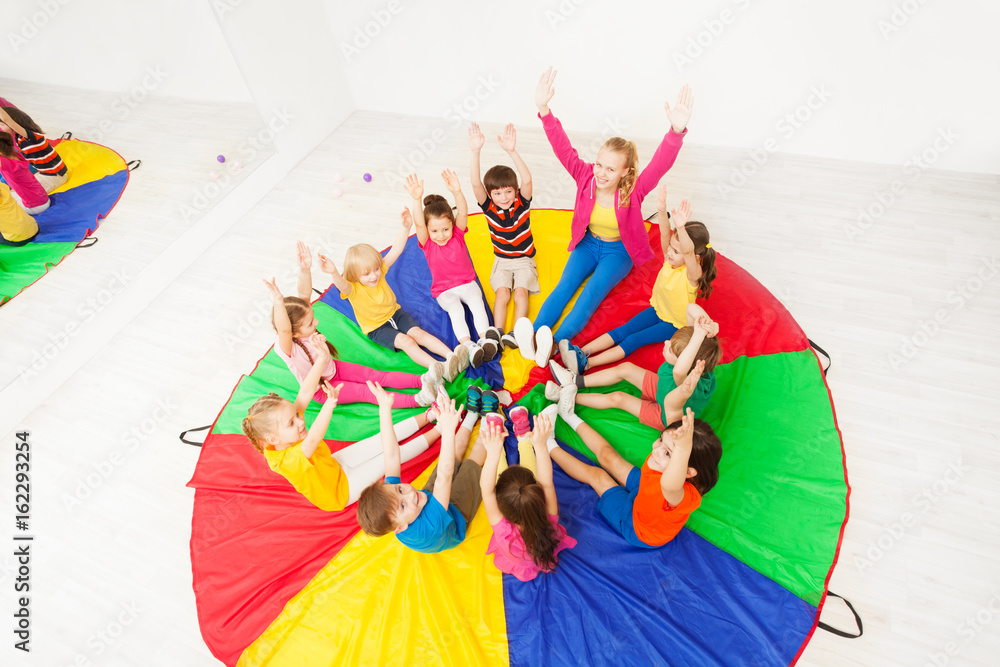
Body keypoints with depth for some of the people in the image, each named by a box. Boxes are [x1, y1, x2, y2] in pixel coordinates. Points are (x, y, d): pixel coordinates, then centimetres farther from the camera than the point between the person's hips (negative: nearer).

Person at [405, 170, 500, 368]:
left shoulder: (458, 235, -6)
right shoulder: (427, 244, -10)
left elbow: (463, 213, -25)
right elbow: (419, 224, -30)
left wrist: (457, 191, -45)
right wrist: (417, 199, -48)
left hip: (467, 283, 2)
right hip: (444, 291, -1)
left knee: (476, 302, -29)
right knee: (455, 308, -31)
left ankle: (485, 338, -39)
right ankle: (468, 345, -44)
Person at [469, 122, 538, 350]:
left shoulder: (522, 203, -14)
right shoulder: (489, 207, -12)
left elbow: (527, 180, -33)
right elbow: (476, 184, -28)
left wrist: (512, 151, -46)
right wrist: (476, 152, -42)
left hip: (524, 259, -1)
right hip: (502, 260, 1)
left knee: (520, 292, -20)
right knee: (502, 292, -18)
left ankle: (515, 332, -25)